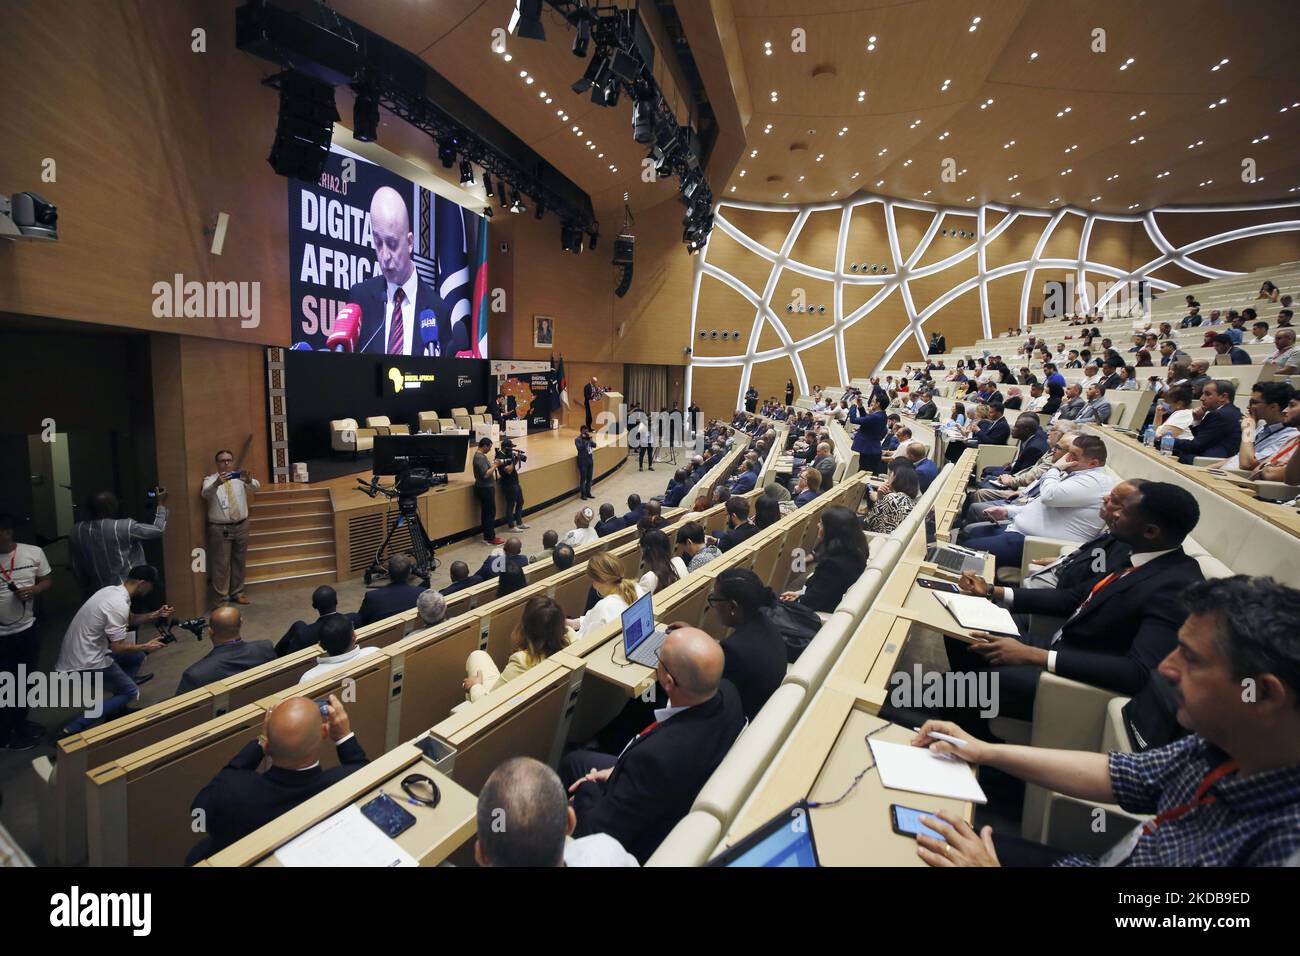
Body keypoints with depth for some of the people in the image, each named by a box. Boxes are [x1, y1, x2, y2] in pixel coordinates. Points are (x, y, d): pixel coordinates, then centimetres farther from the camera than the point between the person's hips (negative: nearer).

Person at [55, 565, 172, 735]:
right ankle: (73, 729, -4)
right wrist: (146, 647, -7)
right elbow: (118, 647, -23)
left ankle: (116, 709, 24)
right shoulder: (119, 605, -27)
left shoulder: (112, 590, 3)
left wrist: (156, 615, 9)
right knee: (131, 692, -1)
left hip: (82, 650, 9)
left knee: (137, 657, 18)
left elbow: (128, 620, 20)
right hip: (84, 661, -9)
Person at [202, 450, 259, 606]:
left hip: (241, 526, 3)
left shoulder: (240, 477, 5)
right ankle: (222, 597, 10)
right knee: (221, 563, 0)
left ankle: (237, 593, 27)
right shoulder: (210, 480, -3)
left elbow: (256, 486, -13)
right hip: (220, 528, -3)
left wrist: (249, 480, -38)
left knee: (239, 561, 13)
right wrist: (217, 483, -45)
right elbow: (206, 494, -23)